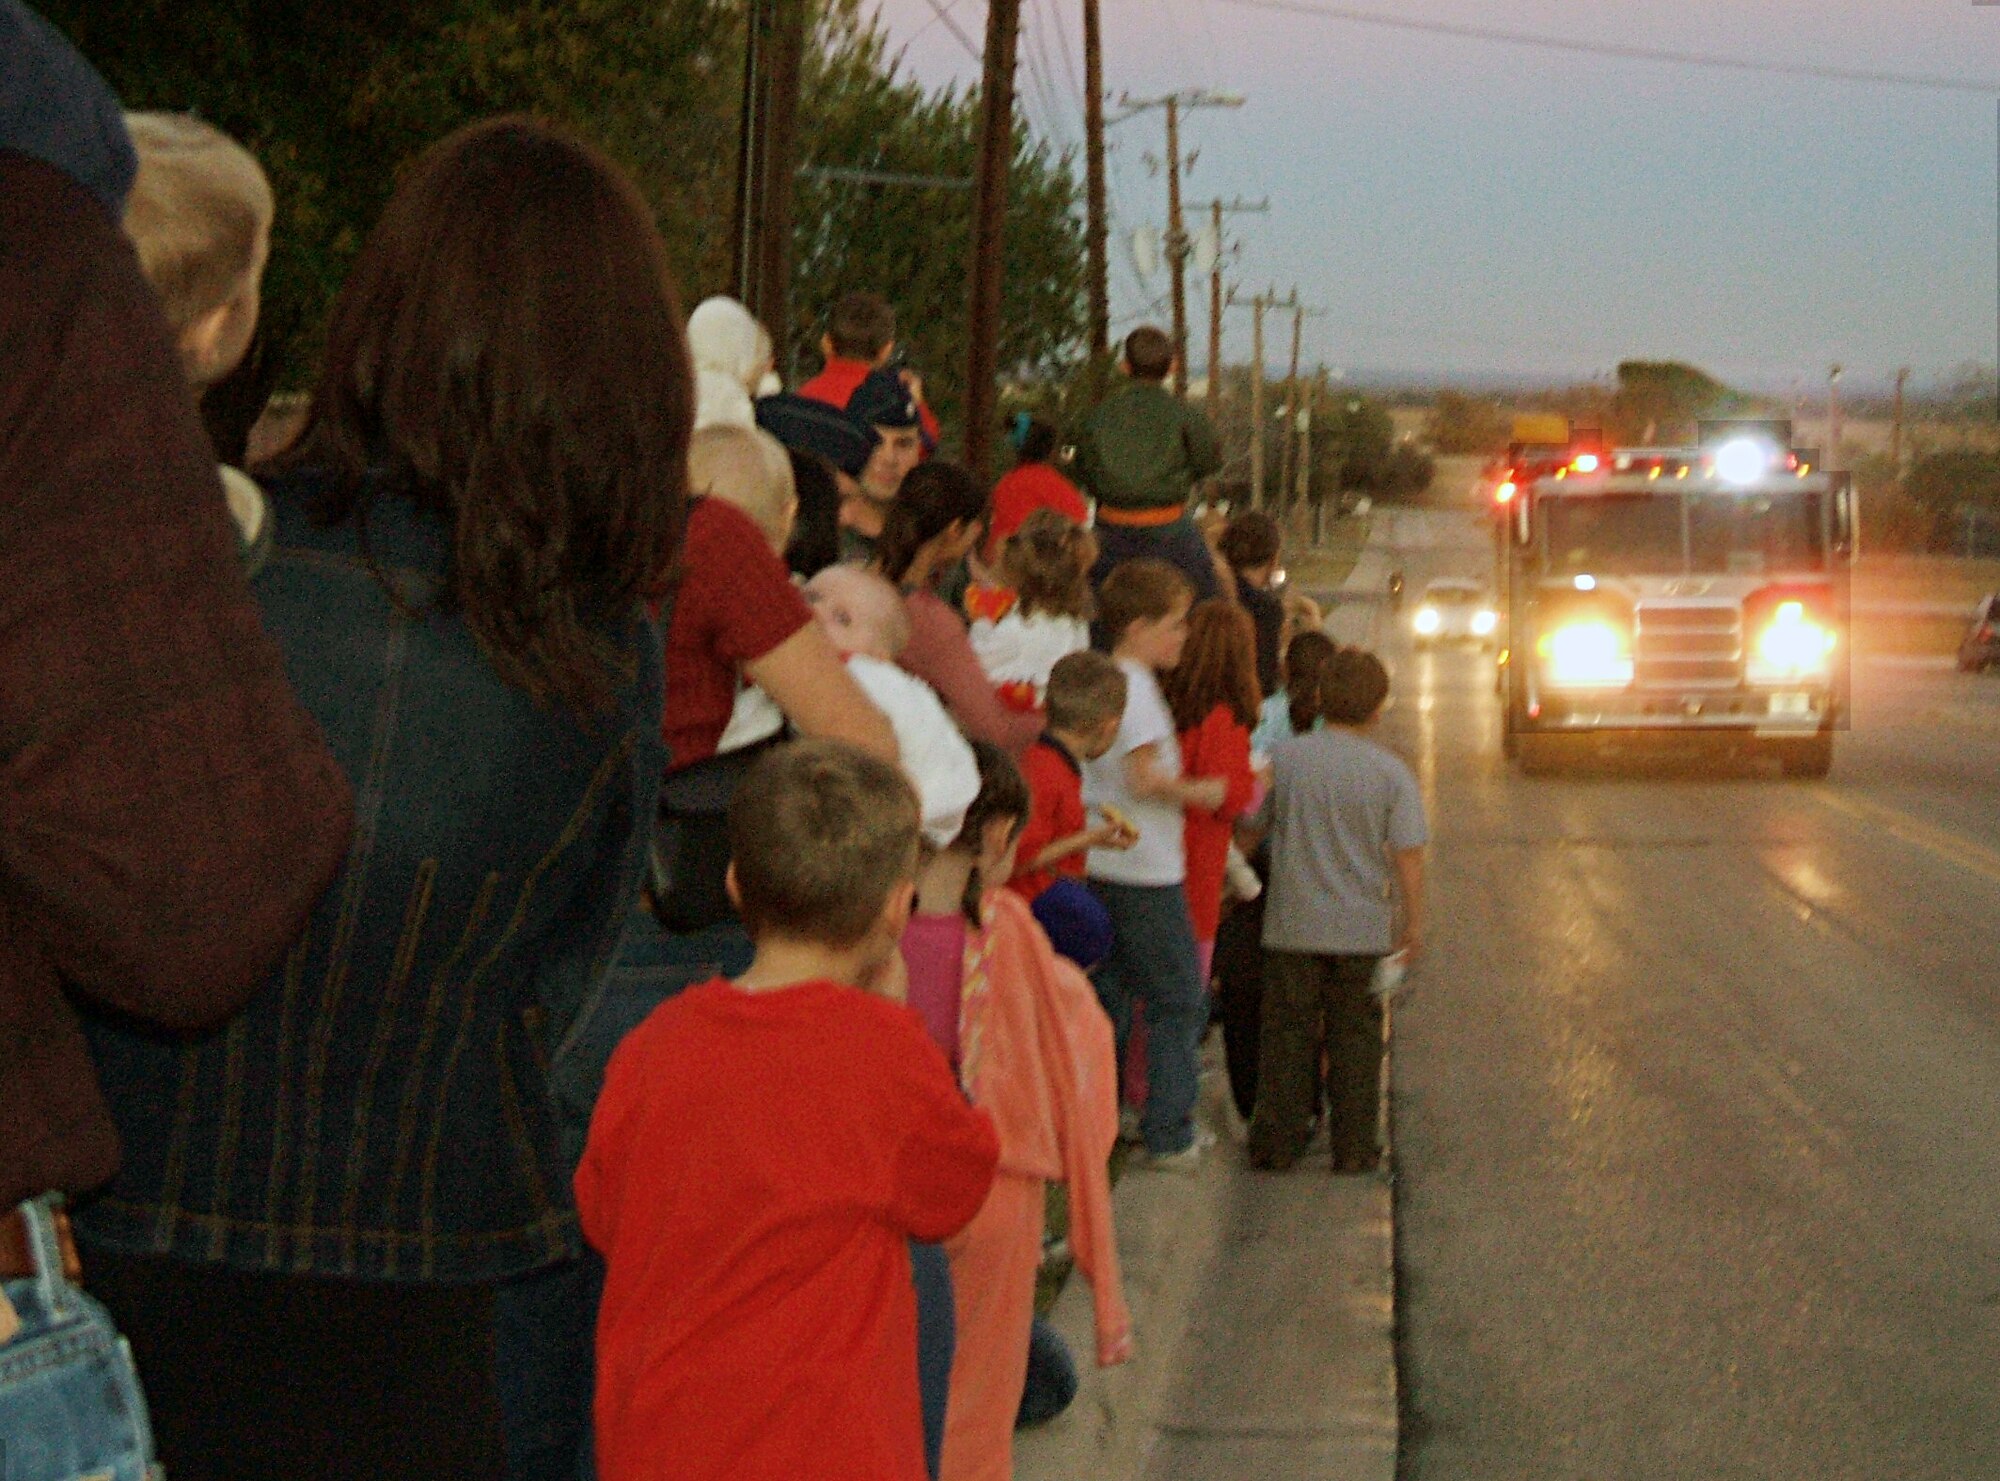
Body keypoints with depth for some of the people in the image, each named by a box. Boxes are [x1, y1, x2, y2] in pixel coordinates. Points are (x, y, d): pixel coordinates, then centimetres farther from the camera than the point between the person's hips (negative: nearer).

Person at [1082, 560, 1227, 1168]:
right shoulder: (1137, 689, -16)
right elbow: (1144, 777, -22)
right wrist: (1201, 792, -8)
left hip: (1100, 863, 9)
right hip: (1147, 872, -9)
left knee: (1110, 995, 16)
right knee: (1180, 1001, 0)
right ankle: (1169, 1135, 1)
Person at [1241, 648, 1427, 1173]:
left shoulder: (1284, 759, -4)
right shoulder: (1390, 771, -8)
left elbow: (1252, 826, 7)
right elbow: (1408, 854, -9)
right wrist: (1414, 921, 3)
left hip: (1292, 927, 1)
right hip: (1361, 930, -1)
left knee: (1288, 1032, 10)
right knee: (1354, 1037, 9)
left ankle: (1277, 1140, 12)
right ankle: (1353, 1145, 12)